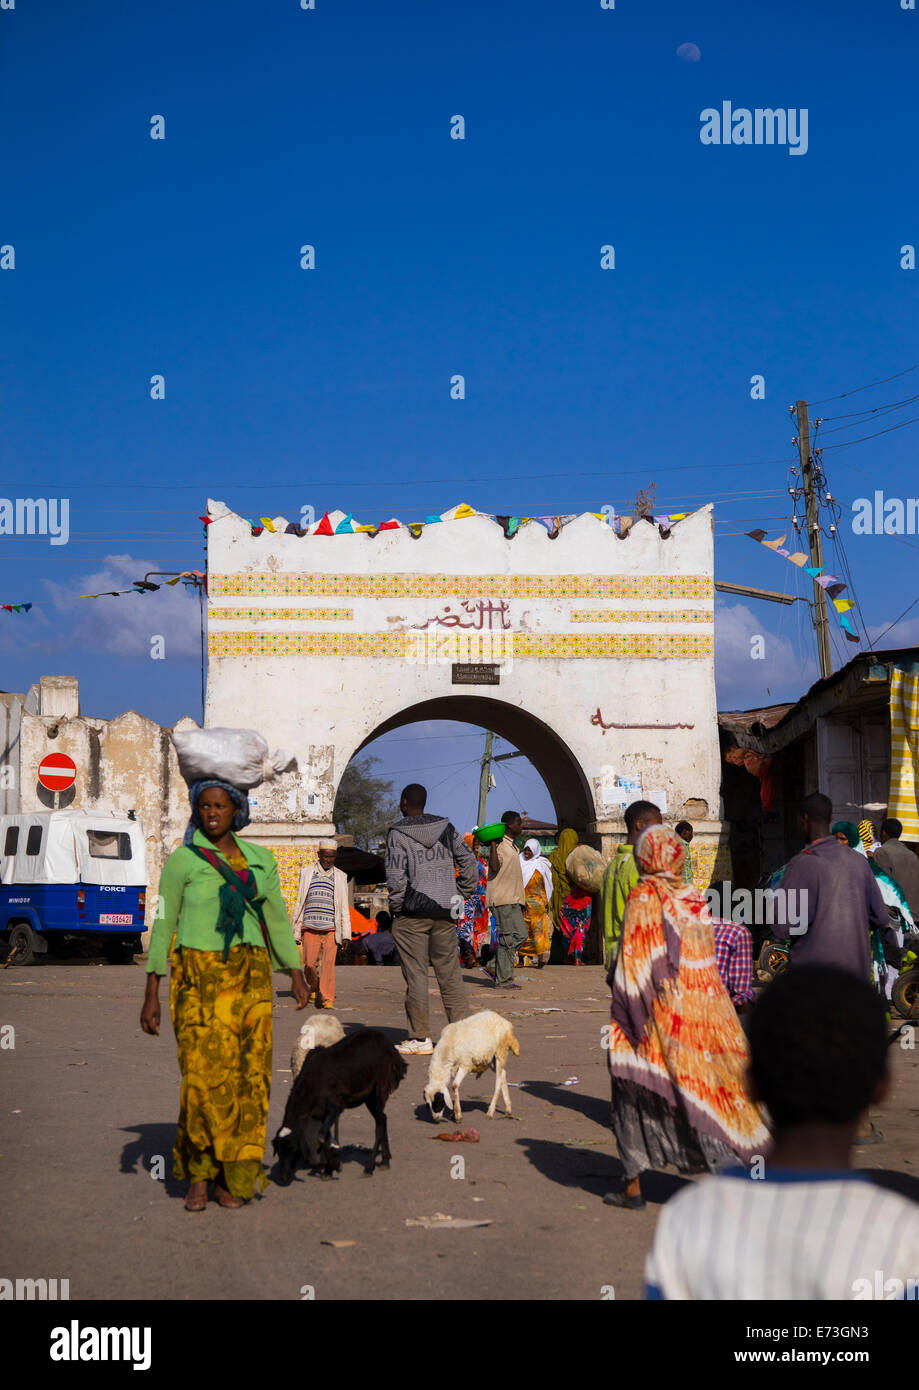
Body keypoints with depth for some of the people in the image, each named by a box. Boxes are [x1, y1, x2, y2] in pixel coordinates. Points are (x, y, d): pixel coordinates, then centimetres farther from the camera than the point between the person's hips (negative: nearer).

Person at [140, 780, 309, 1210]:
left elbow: (277, 920, 17)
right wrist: (151, 994, -4)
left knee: (247, 1073, -1)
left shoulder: (259, 859, 11)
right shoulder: (182, 861, -1)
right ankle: (198, 1176, 4)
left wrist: (296, 974, 10)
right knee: (204, 1071, -10)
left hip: (250, 975, 3)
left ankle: (233, 1177, 9)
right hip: (199, 976, -3)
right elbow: (163, 925, -1)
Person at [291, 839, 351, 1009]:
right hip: (310, 927, 0)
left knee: (328, 964, -11)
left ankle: (327, 999, -8)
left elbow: (344, 908, 11)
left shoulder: (340, 877, 12)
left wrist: (346, 934, 2)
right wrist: (296, 931, 8)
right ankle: (314, 988, 25)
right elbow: (299, 904, 12)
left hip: (331, 928, 0)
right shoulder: (307, 872, 11)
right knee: (309, 964, -2)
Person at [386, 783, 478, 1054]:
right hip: (444, 912, 5)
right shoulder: (445, 828, 7)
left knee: (415, 975, 0)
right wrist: (462, 895, 13)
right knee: (449, 973, 10)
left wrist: (396, 907, -3)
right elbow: (468, 860, 7)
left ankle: (420, 1038, 1)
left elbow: (396, 876, -15)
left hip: (412, 912, -5)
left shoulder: (398, 833, -8)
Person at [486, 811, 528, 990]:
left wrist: (521, 901, 25)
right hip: (502, 900, -10)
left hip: (512, 900, 10)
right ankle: (502, 980, -5)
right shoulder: (500, 845, -11)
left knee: (520, 934, 8)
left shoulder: (512, 846, 20)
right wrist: (493, 844, -29)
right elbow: (495, 868, -26)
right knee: (508, 938, -9)